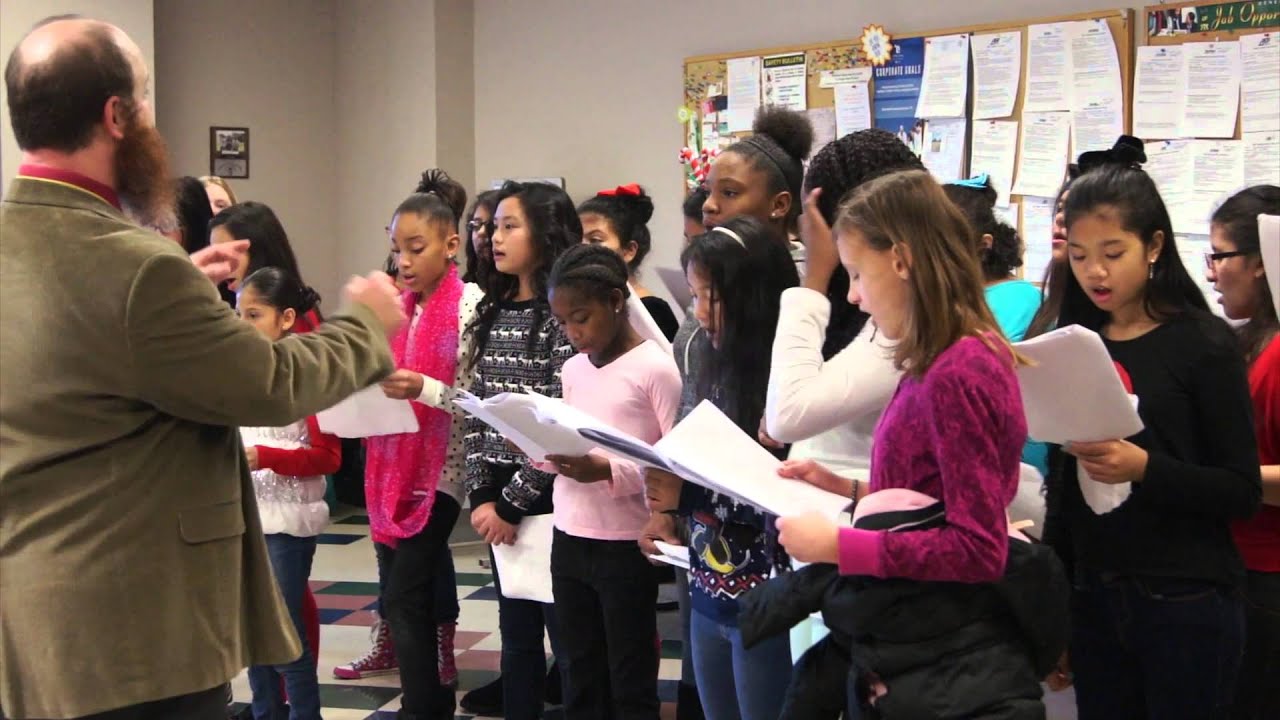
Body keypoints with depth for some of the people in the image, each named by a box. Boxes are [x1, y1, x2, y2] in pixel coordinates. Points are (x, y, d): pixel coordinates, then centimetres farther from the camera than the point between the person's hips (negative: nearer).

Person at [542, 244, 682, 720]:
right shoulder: (573, 369, 11)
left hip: (625, 545, -6)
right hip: (568, 539, 7)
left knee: (630, 681, 4)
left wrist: (607, 470, -25)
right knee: (579, 676, 15)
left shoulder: (655, 367, -11)